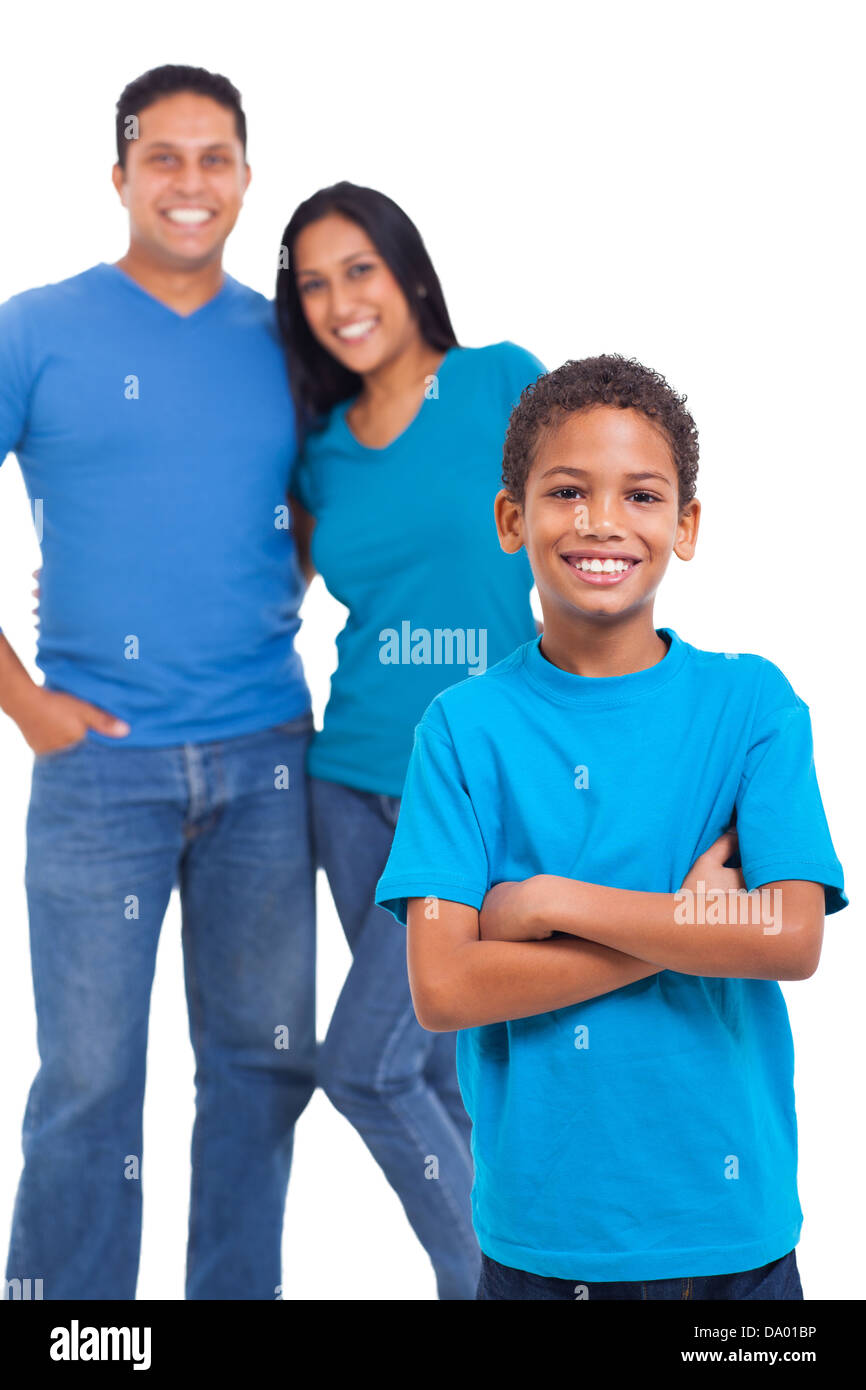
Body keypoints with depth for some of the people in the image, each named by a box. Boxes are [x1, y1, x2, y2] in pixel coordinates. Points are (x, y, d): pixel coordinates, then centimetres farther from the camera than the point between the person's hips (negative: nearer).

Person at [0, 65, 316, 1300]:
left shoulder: (283, 342, 8)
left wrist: (274, 610, 5)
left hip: (266, 758, 3)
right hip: (102, 760, -3)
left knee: (264, 1057, 10)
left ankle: (235, 1292, 25)